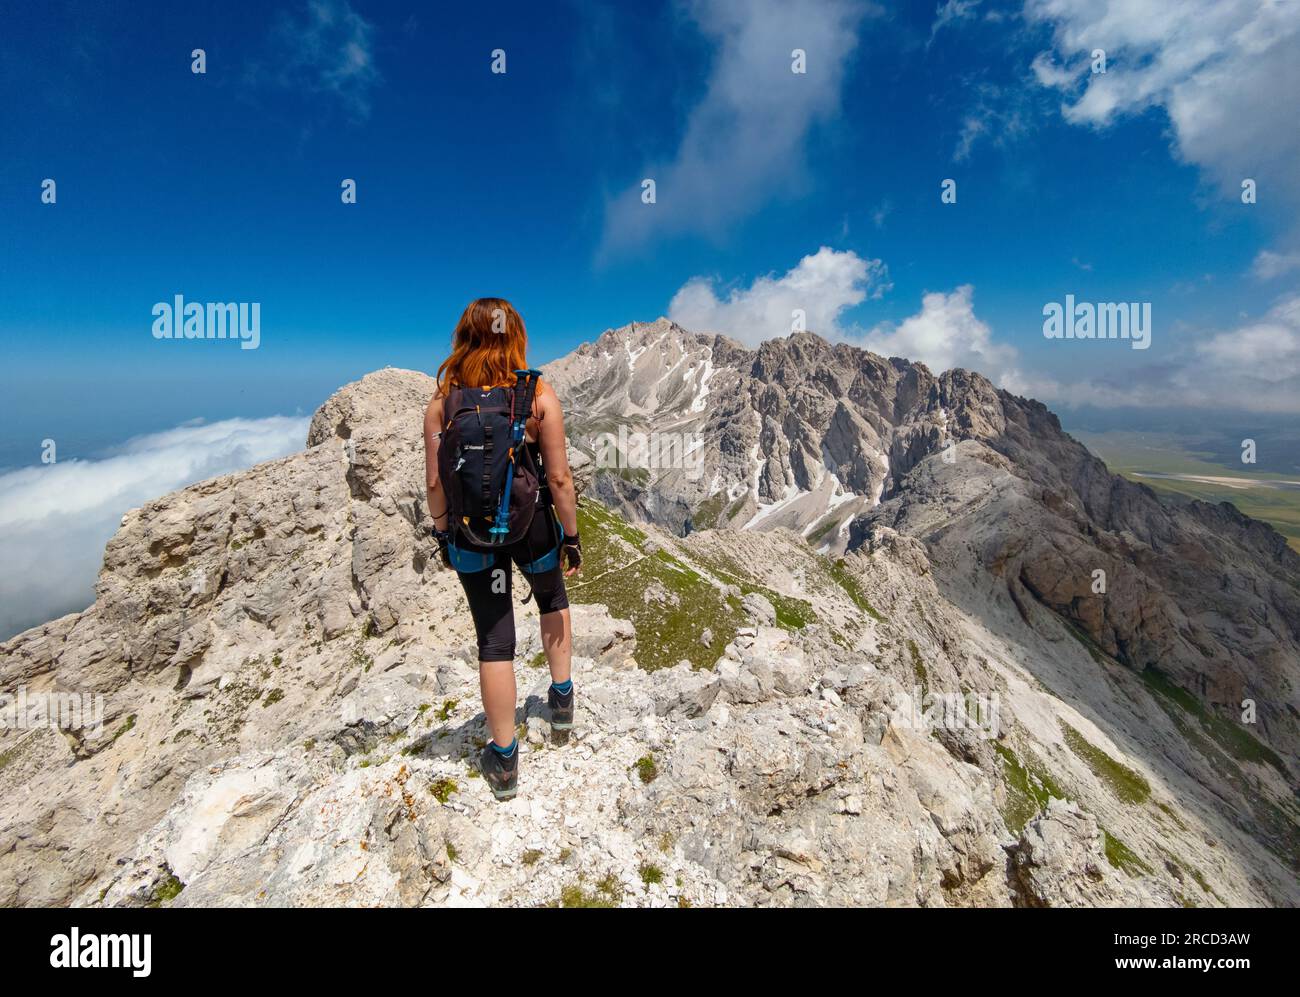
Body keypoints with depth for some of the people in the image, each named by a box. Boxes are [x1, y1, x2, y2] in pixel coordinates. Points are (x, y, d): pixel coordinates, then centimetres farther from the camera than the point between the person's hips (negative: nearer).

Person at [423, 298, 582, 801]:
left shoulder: (443, 399, -6)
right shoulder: (539, 394, -12)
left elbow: (435, 481, -3)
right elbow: (559, 478, -12)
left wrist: (442, 533, 12)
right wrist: (572, 536, -2)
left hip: (471, 534, 1)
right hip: (531, 527, -1)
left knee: (494, 640, 11)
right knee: (552, 597, 31)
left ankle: (504, 760, 24)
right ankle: (561, 697, 36)